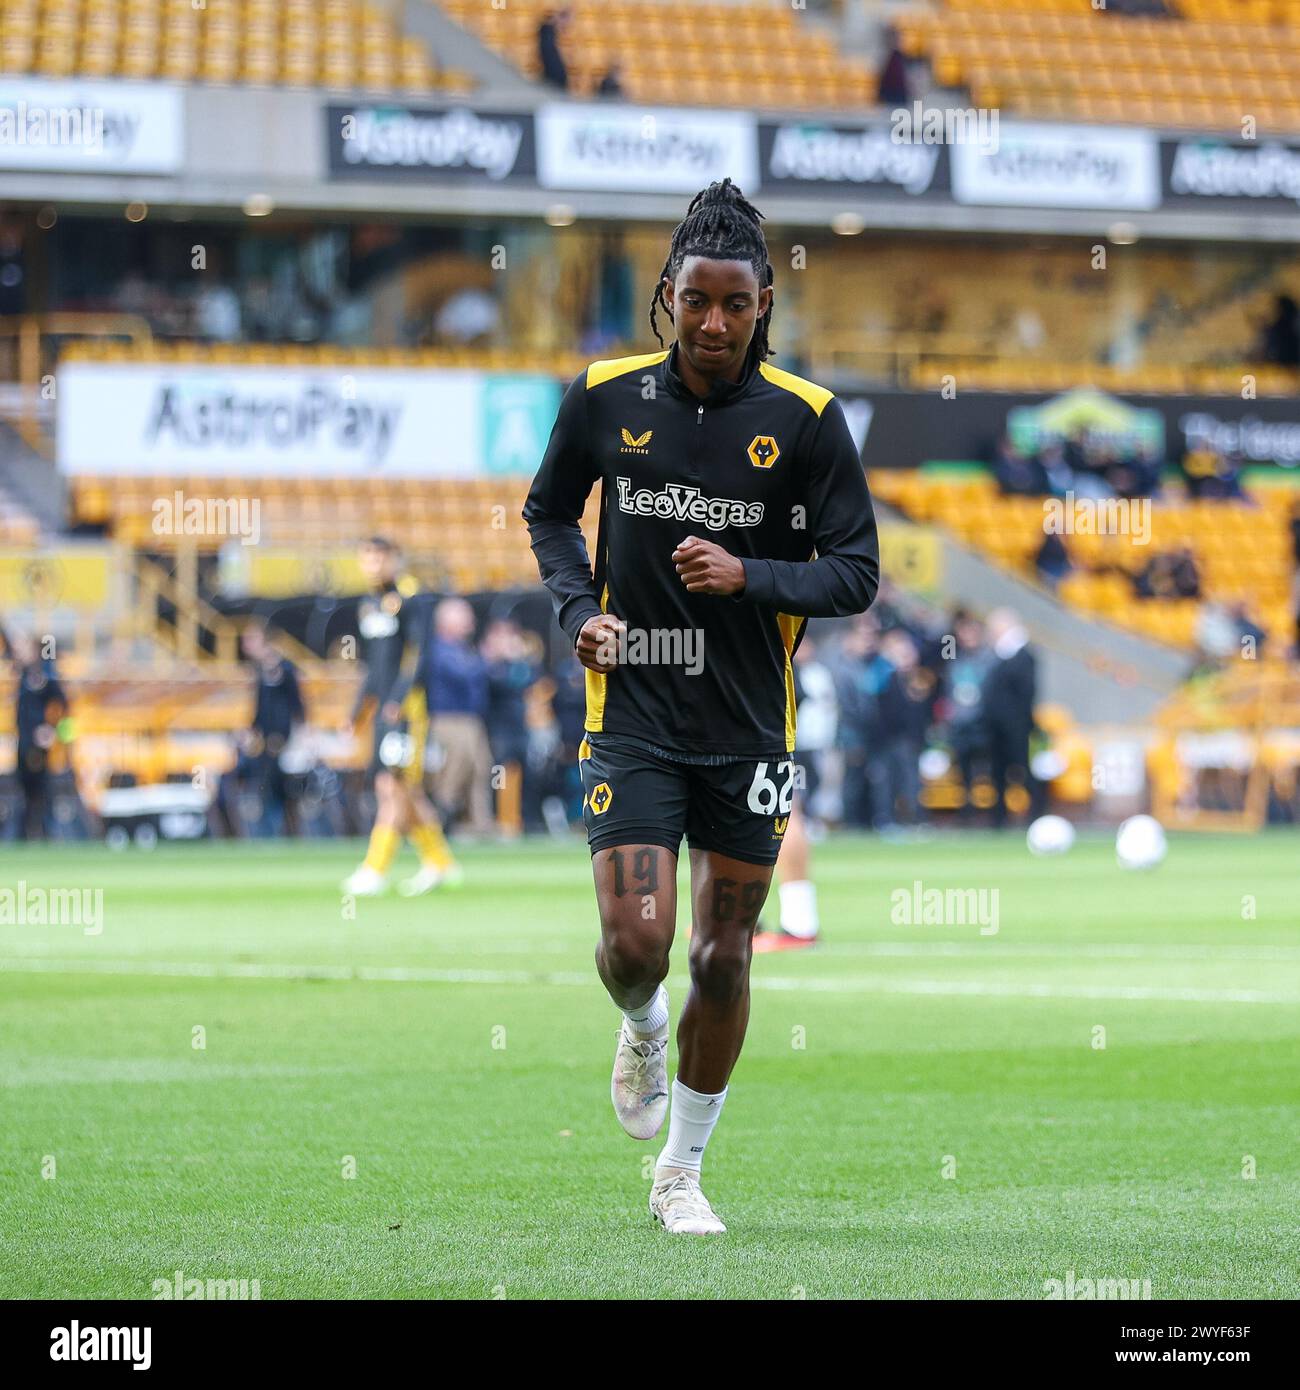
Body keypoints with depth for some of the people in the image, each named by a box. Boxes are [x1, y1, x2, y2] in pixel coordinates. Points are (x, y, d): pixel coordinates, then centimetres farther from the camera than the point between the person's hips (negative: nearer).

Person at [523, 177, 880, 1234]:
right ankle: (642, 1028, 25)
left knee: (724, 959, 5)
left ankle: (681, 1174, 22)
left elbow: (855, 574, -4)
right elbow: (550, 512, 16)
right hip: (633, 719, 0)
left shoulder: (806, 418, -6)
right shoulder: (606, 396, -1)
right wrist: (579, 607, -1)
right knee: (636, 941, -13)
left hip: (750, 729, 0)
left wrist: (748, 576, -20)